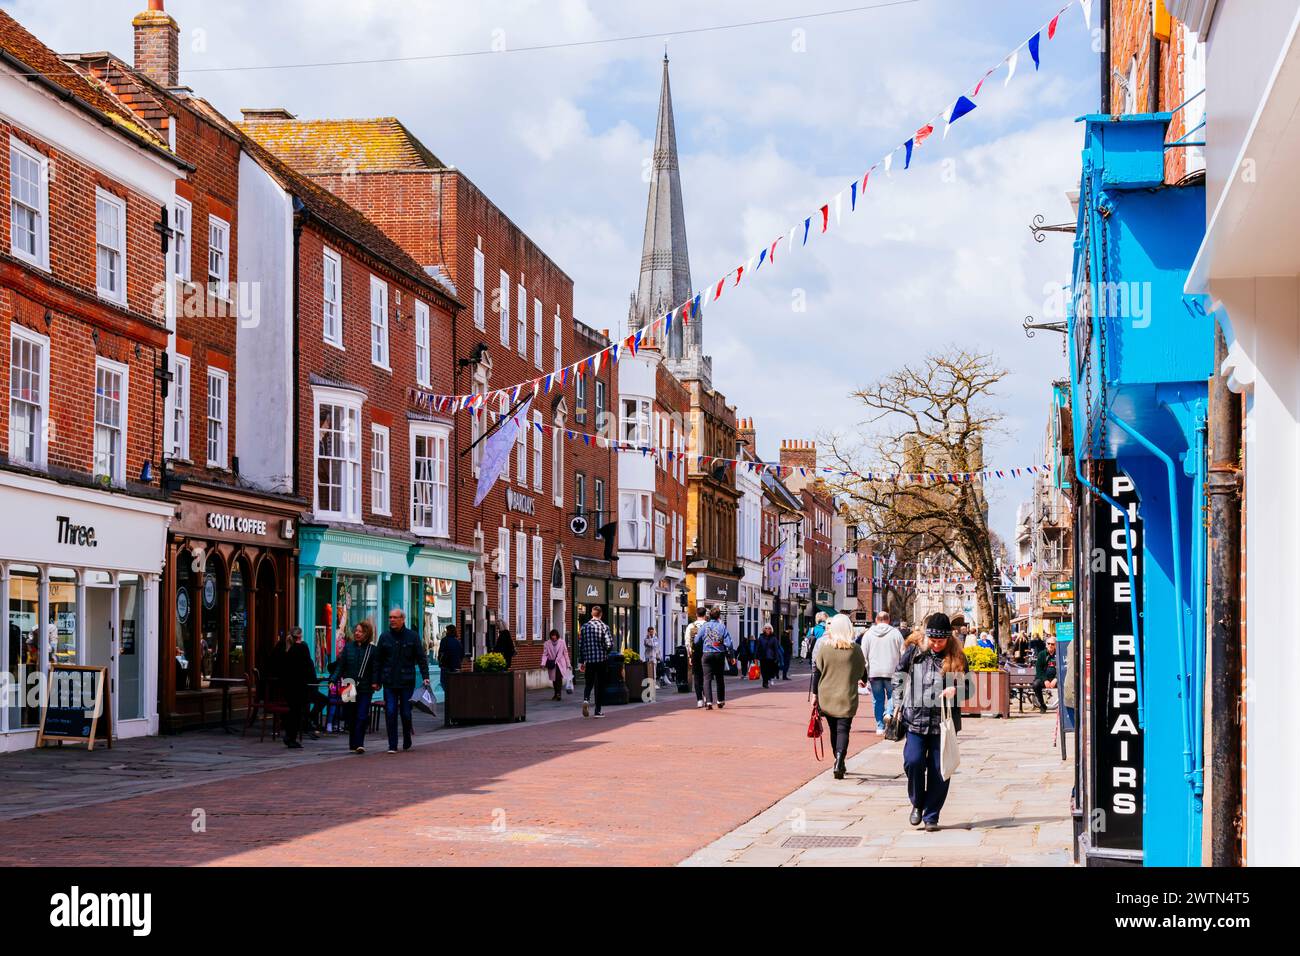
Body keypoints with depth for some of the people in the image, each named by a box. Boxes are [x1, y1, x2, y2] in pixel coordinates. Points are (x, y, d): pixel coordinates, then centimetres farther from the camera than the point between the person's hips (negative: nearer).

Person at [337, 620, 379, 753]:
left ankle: (359, 744, -9)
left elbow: (375, 669, 0)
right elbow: (341, 666, 7)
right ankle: (353, 744, 18)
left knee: (362, 716, -10)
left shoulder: (372, 649, 2)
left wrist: (375, 682, -12)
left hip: (365, 688, -3)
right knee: (351, 716, 8)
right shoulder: (348, 646, 8)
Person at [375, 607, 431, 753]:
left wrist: (425, 677, -6)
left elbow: (421, 658, 3)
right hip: (389, 682, 1)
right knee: (390, 713, -5)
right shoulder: (384, 637, 6)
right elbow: (378, 660, 10)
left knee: (406, 713, 4)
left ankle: (407, 741, 24)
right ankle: (392, 745, -1)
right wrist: (376, 680, 6)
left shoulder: (413, 636, 1)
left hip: (407, 682, -1)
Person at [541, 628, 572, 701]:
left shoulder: (562, 643, 2)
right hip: (552, 664, 2)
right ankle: (556, 694, 23)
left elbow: (565, 654, 7)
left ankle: (558, 694, -19)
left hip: (560, 663, -2)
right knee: (554, 680, 8)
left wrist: (568, 665, 8)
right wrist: (543, 663, -15)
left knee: (559, 678, -18)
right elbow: (545, 654, 1)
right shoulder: (547, 644, 2)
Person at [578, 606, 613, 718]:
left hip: (589, 660, 2)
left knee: (588, 683, 14)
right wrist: (606, 652, 8)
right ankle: (598, 711, 6)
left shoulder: (585, 627, 3)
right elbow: (610, 644, -14)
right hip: (601, 660, -2)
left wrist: (581, 661, 11)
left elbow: (580, 645, 4)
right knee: (599, 685, 6)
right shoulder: (604, 627, -7)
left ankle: (586, 699, -15)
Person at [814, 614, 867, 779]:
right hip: (847, 697, -2)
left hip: (827, 697, 2)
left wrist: (815, 694, 8)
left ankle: (840, 763, 23)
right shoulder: (855, 649, -6)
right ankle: (839, 762, -21)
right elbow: (861, 672, 5)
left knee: (834, 730, 15)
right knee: (843, 730, -2)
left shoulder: (824, 647, -5)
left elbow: (816, 671, -1)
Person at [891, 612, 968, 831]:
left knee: (939, 769, 0)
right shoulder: (914, 653, 3)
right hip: (916, 718, 0)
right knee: (913, 761, -12)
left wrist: (955, 690, -14)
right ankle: (917, 804, 13)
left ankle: (931, 816, 13)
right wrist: (899, 705, 8)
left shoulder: (957, 658, 1)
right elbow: (898, 677, 16)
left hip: (944, 721, 0)